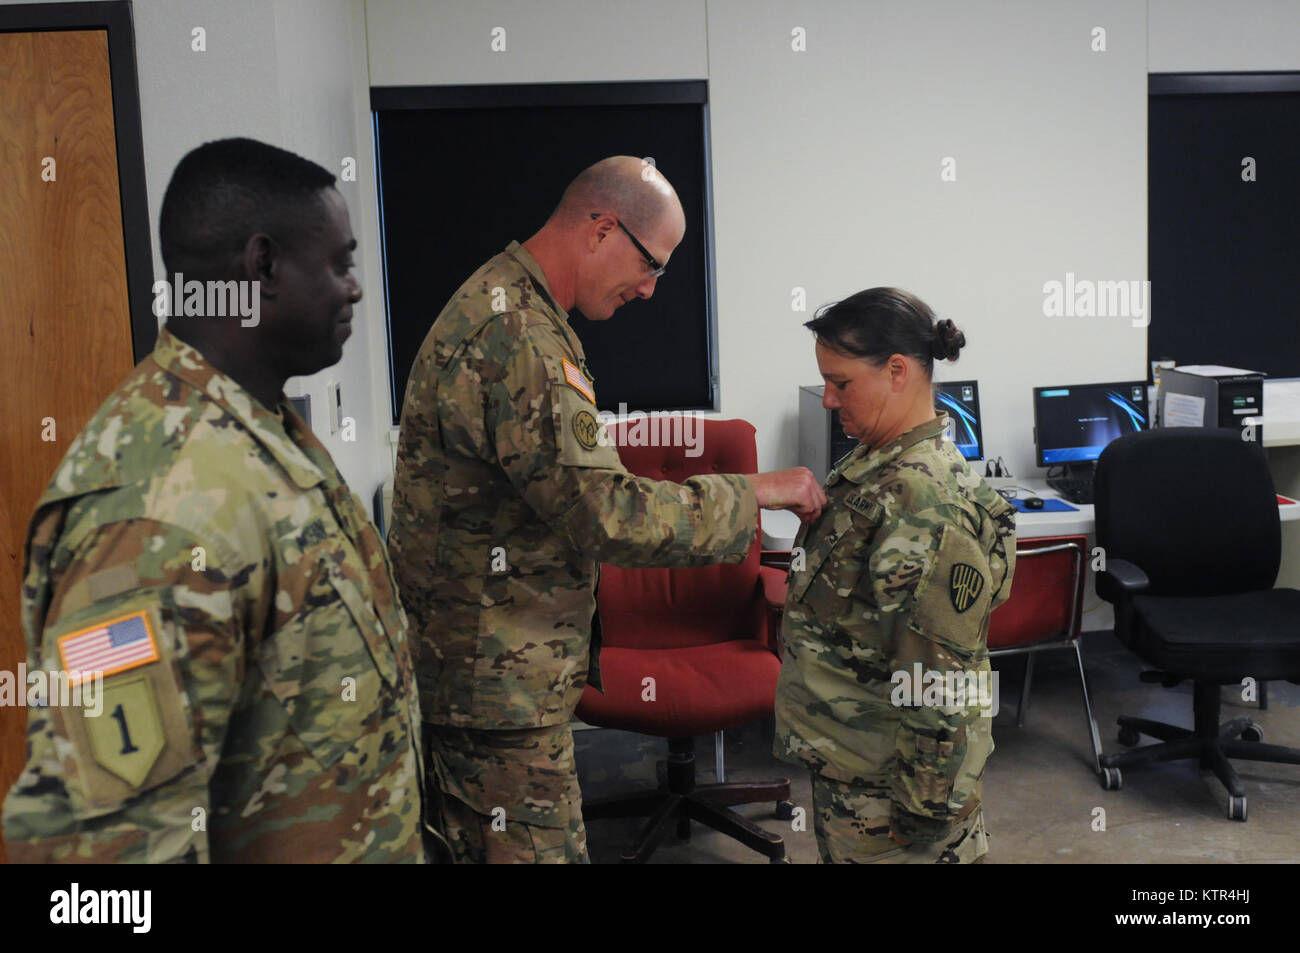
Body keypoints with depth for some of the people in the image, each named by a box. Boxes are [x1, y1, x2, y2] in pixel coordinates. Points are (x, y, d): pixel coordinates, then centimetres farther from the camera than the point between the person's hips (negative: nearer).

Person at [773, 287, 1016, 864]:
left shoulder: (924, 503, -25)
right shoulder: (876, 462, 4)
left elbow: (942, 681, -24)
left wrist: (929, 803, -20)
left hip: (888, 777, -9)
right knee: (842, 850, 20)